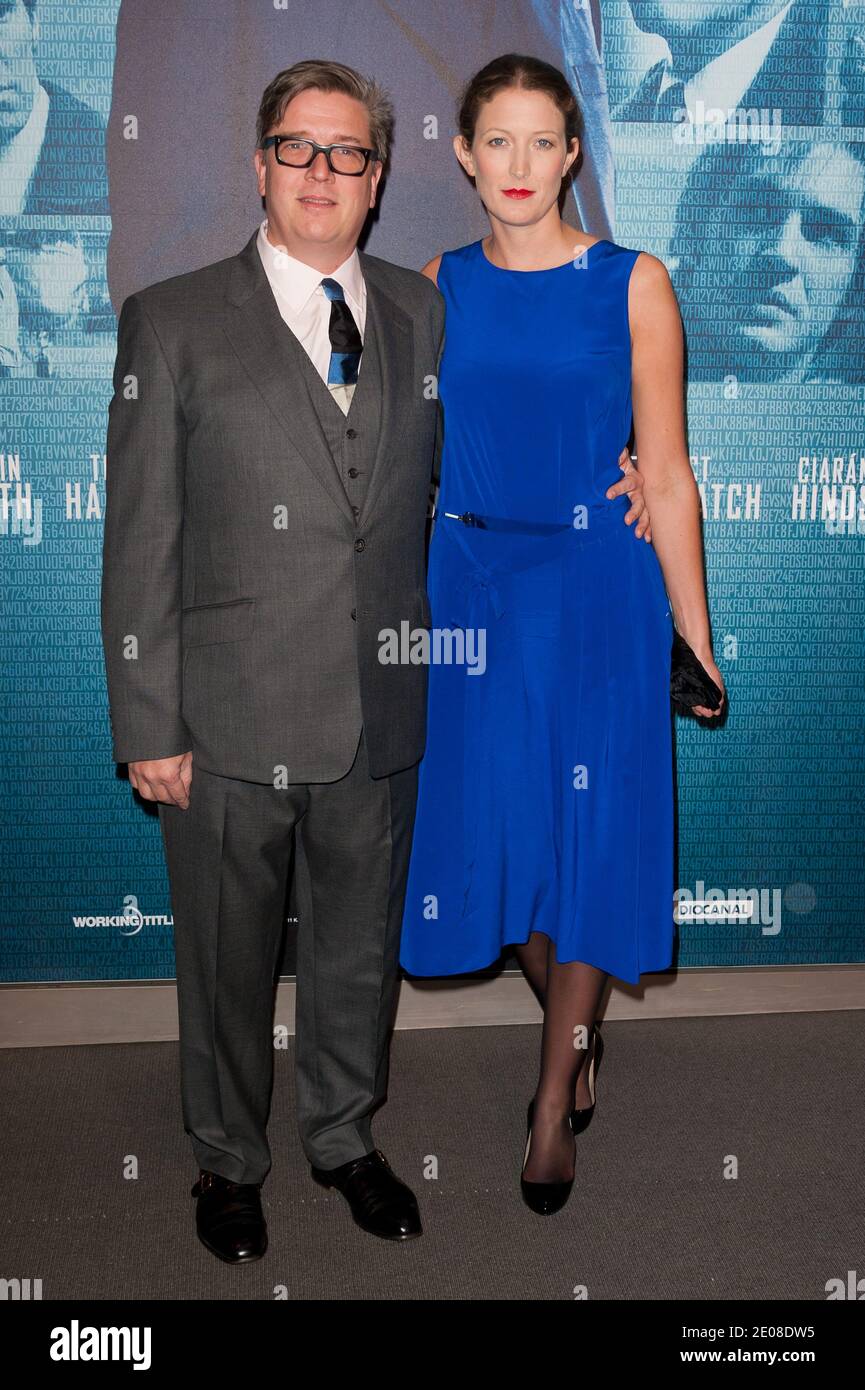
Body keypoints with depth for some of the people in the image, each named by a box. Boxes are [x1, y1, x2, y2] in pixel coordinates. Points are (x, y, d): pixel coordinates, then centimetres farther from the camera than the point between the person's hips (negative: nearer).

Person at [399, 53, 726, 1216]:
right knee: (495, 828, 7)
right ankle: (578, 1039, 34)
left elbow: (667, 476, -4)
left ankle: (555, 1106, 21)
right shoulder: (438, 288, 5)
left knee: (585, 836, 3)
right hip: (471, 588, 3)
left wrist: (697, 641, -6)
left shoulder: (633, 283, -3)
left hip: (597, 590, -3)